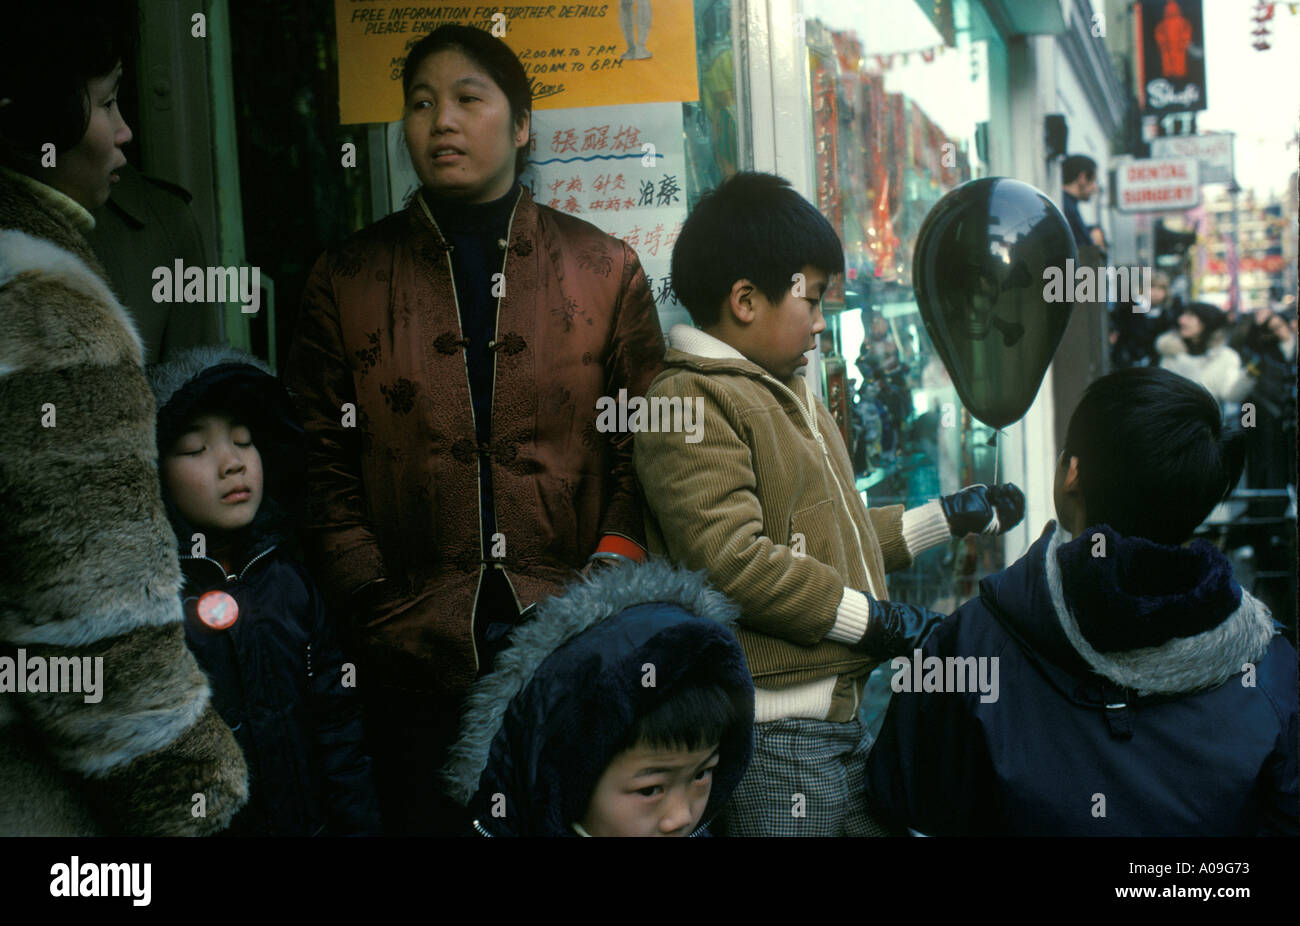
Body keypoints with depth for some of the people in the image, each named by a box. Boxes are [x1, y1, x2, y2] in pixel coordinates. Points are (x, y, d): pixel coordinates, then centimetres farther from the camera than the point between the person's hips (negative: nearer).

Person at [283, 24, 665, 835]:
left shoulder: (604, 269, 6)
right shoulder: (349, 281, 7)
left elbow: (648, 444, 4)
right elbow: (322, 460, 5)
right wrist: (378, 607, -5)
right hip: (418, 656, 0)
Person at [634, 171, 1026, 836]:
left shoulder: (788, 396, 21)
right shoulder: (689, 402, -15)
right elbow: (730, 559, -25)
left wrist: (951, 517, 28)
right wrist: (872, 618, -19)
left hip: (842, 711, 10)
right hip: (774, 727, -10)